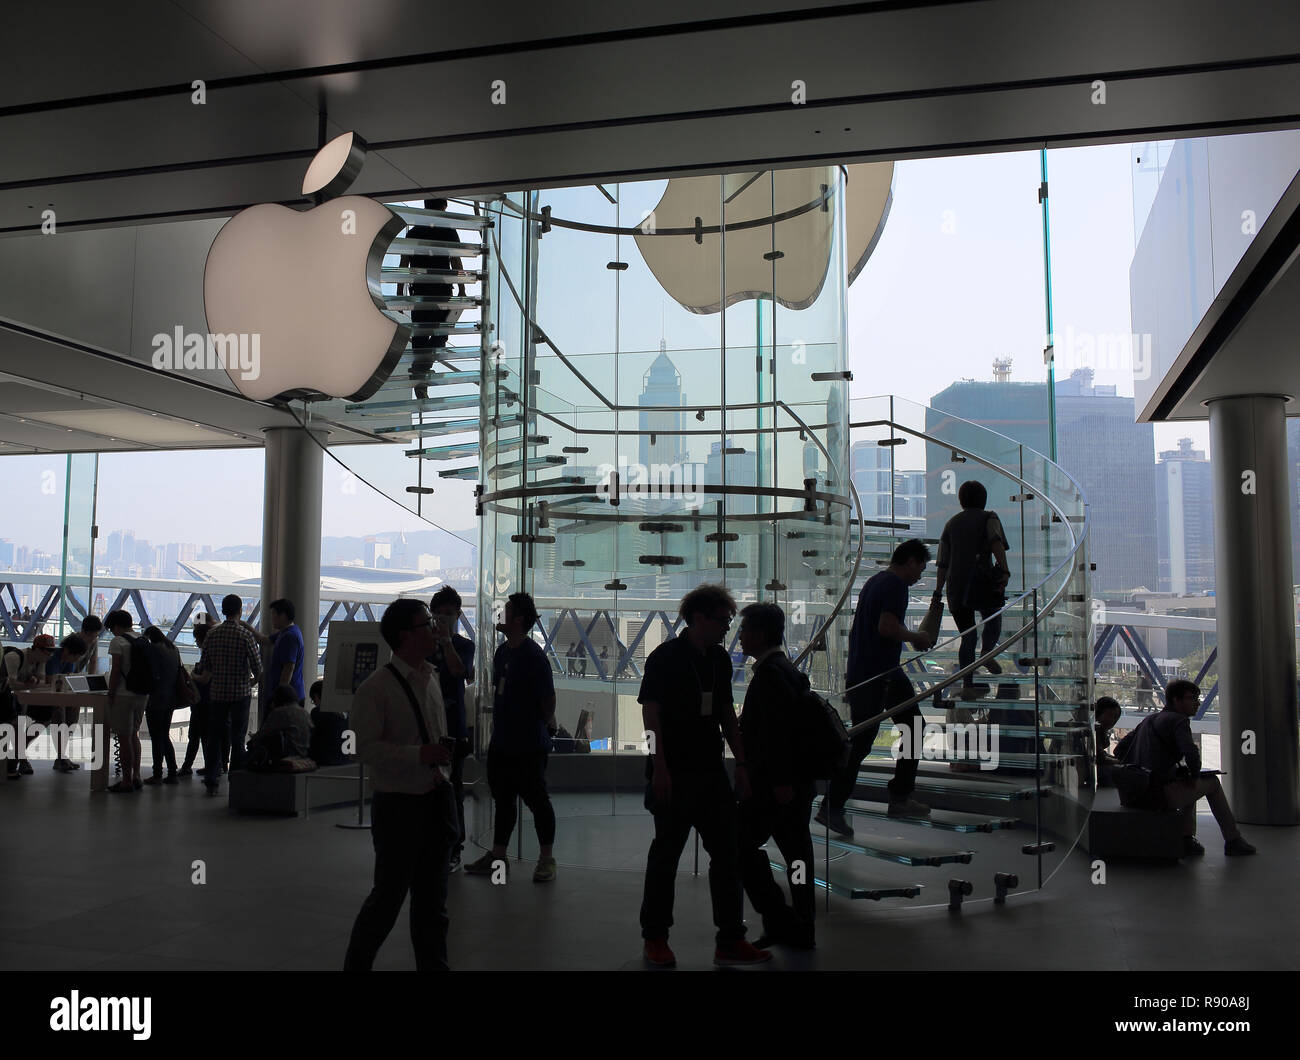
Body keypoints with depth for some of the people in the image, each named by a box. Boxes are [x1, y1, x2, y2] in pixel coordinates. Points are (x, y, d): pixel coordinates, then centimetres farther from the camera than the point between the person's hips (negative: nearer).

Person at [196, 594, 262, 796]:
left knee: (214, 735, 11)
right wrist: (254, 681, 10)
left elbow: (204, 665, 7)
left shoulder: (212, 634, 1)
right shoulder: (245, 634, -11)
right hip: (240, 692, -3)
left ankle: (211, 780, 11)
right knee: (238, 738, 3)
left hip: (217, 692, 3)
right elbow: (257, 664, -10)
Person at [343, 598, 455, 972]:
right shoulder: (375, 688, -14)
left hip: (436, 799, 7)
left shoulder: (430, 680, 11)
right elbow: (367, 747, -21)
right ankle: (356, 965, 22)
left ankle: (434, 965, 26)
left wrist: (445, 752, 7)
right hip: (398, 804, -7)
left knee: (433, 900, 14)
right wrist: (420, 754, -25)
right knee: (388, 897, 3)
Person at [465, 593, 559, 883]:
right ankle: (497, 856, 26)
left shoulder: (534, 656, -17)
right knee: (502, 799, 16)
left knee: (536, 799, 2)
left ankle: (547, 859, 14)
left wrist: (546, 725, -2)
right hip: (501, 742, 8)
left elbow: (548, 698, -15)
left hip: (529, 745, -8)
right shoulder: (502, 652, 9)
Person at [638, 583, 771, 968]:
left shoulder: (720, 659, 10)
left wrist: (741, 763, 11)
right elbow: (651, 713, -13)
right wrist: (659, 767, -20)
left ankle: (731, 940, 12)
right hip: (674, 774, -6)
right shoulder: (665, 657, -9)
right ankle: (655, 939, 17)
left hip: (711, 772, 7)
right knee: (666, 853, 4)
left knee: (727, 853, 5)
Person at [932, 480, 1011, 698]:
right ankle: (987, 651, -12)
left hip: (956, 585, 4)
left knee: (967, 636, 11)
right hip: (982, 580, -4)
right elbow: (996, 543, -16)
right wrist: (1004, 571, -24)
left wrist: (938, 593, 14)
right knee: (993, 620, 19)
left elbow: (942, 563, 13)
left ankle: (968, 685, 5)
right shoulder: (989, 518, 6)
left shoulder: (951, 523, 17)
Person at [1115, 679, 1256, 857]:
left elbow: (1119, 750, 21)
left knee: (1186, 784, 34)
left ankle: (1187, 840, 25)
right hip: (1159, 796, -8)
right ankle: (1233, 840, 23)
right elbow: (1191, 753, -21)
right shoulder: (1178, 720, -3)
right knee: (1212, 782, 16)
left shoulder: (1149, 719, 20)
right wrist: (1194, 774, -1)